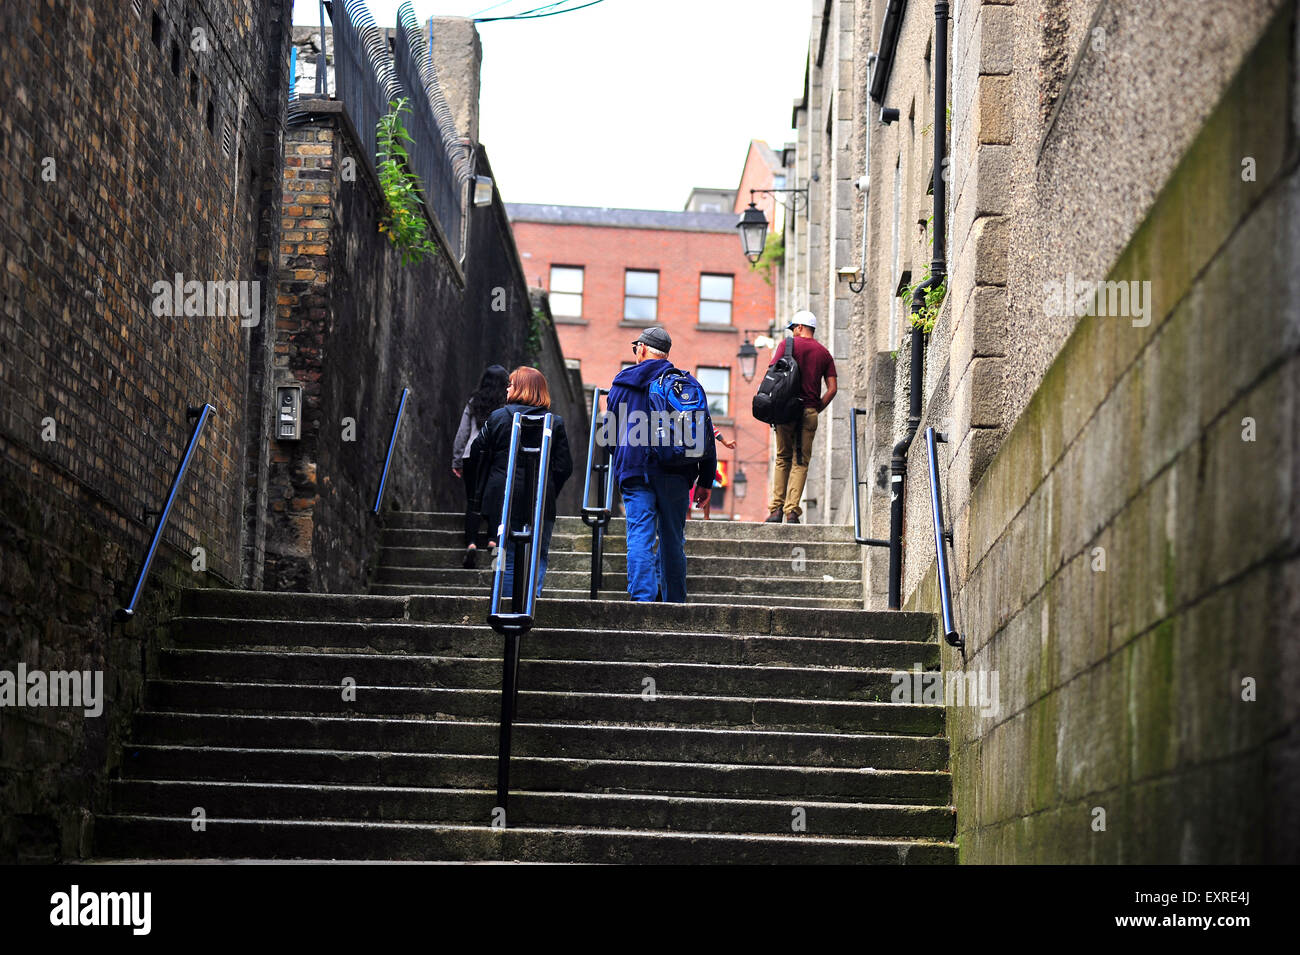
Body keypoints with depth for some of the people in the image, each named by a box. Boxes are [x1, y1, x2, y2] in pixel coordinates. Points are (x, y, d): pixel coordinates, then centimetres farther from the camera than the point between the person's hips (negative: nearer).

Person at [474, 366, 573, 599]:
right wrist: (549, 493, 10)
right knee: (538, 557, 5)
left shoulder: (498, 417, 1)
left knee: (508, 558, 7)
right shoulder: (555, 423, 1)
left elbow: (482, 458, 4)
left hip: (503, 501, 0)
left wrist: (483, 494, 14)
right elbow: (564, 467, -2)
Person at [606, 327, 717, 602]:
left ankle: (642, 599, -21)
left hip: (635, 472, -1)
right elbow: (705, 433, 8)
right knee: (673, 540, 9)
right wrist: (705, 481, 10)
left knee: (640, 538, -7)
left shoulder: (622, 384, 10)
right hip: (675, 475, 1)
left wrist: (620, 471, 32)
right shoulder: (688, 383, 9)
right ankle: (675, 604, 10)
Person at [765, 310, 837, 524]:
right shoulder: (824, 353, 11)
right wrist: (816, 409, 11)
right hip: (810, 411, 1)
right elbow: (832, 389, 5)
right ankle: (792, 511, -7)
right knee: (801, 462, 3)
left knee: (783, 459, 9)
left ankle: (777, 509, 2)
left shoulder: (788, 344, 3)